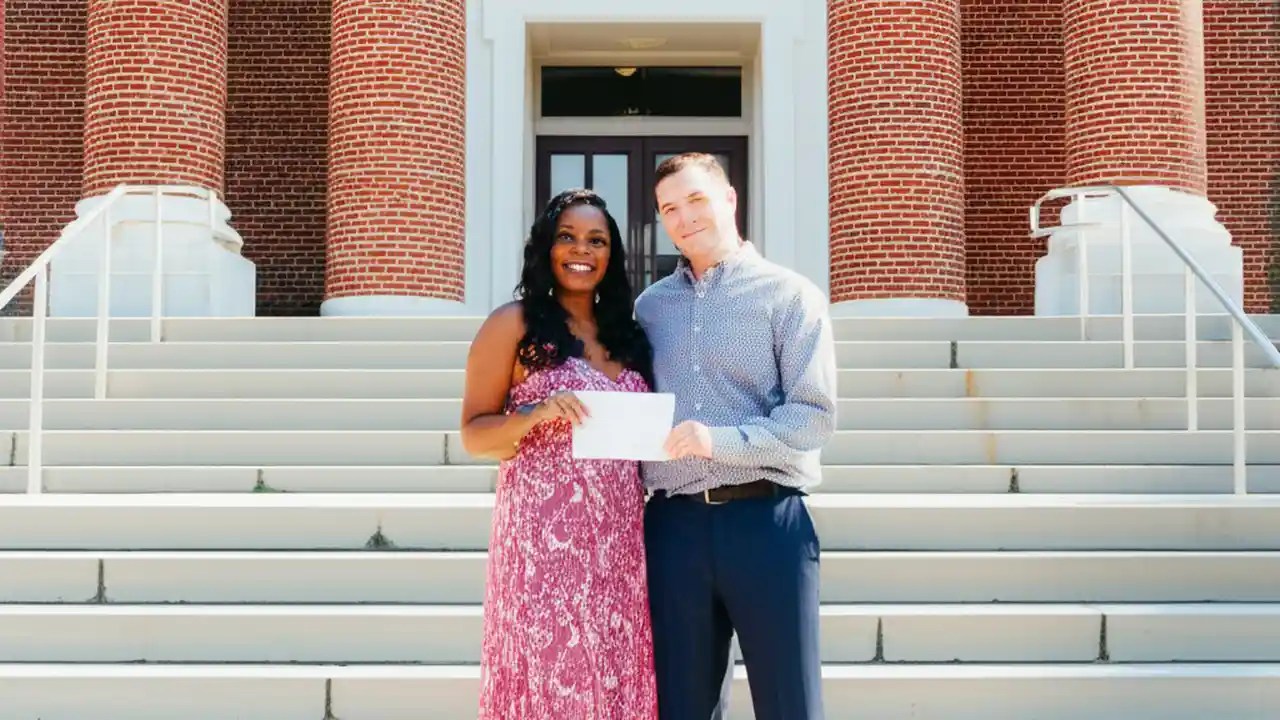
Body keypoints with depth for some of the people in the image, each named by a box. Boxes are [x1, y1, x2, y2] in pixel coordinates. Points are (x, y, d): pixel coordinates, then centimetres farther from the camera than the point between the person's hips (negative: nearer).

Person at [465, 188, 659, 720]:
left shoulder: (627, 335, 16)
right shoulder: (515, 323, 1)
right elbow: (473, 435, -2)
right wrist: (536, 415, -18)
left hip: (620, 538, 5)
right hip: (544, 534, -5)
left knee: (615, 675, 5)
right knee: (550, 673, -4)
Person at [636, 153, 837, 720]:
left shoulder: (789, 295, 1)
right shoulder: (650, 305, 14)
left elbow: (814, 415, -8)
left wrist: (722, 441, -20)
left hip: (766, 521, -3)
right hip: (674, 524, 4)